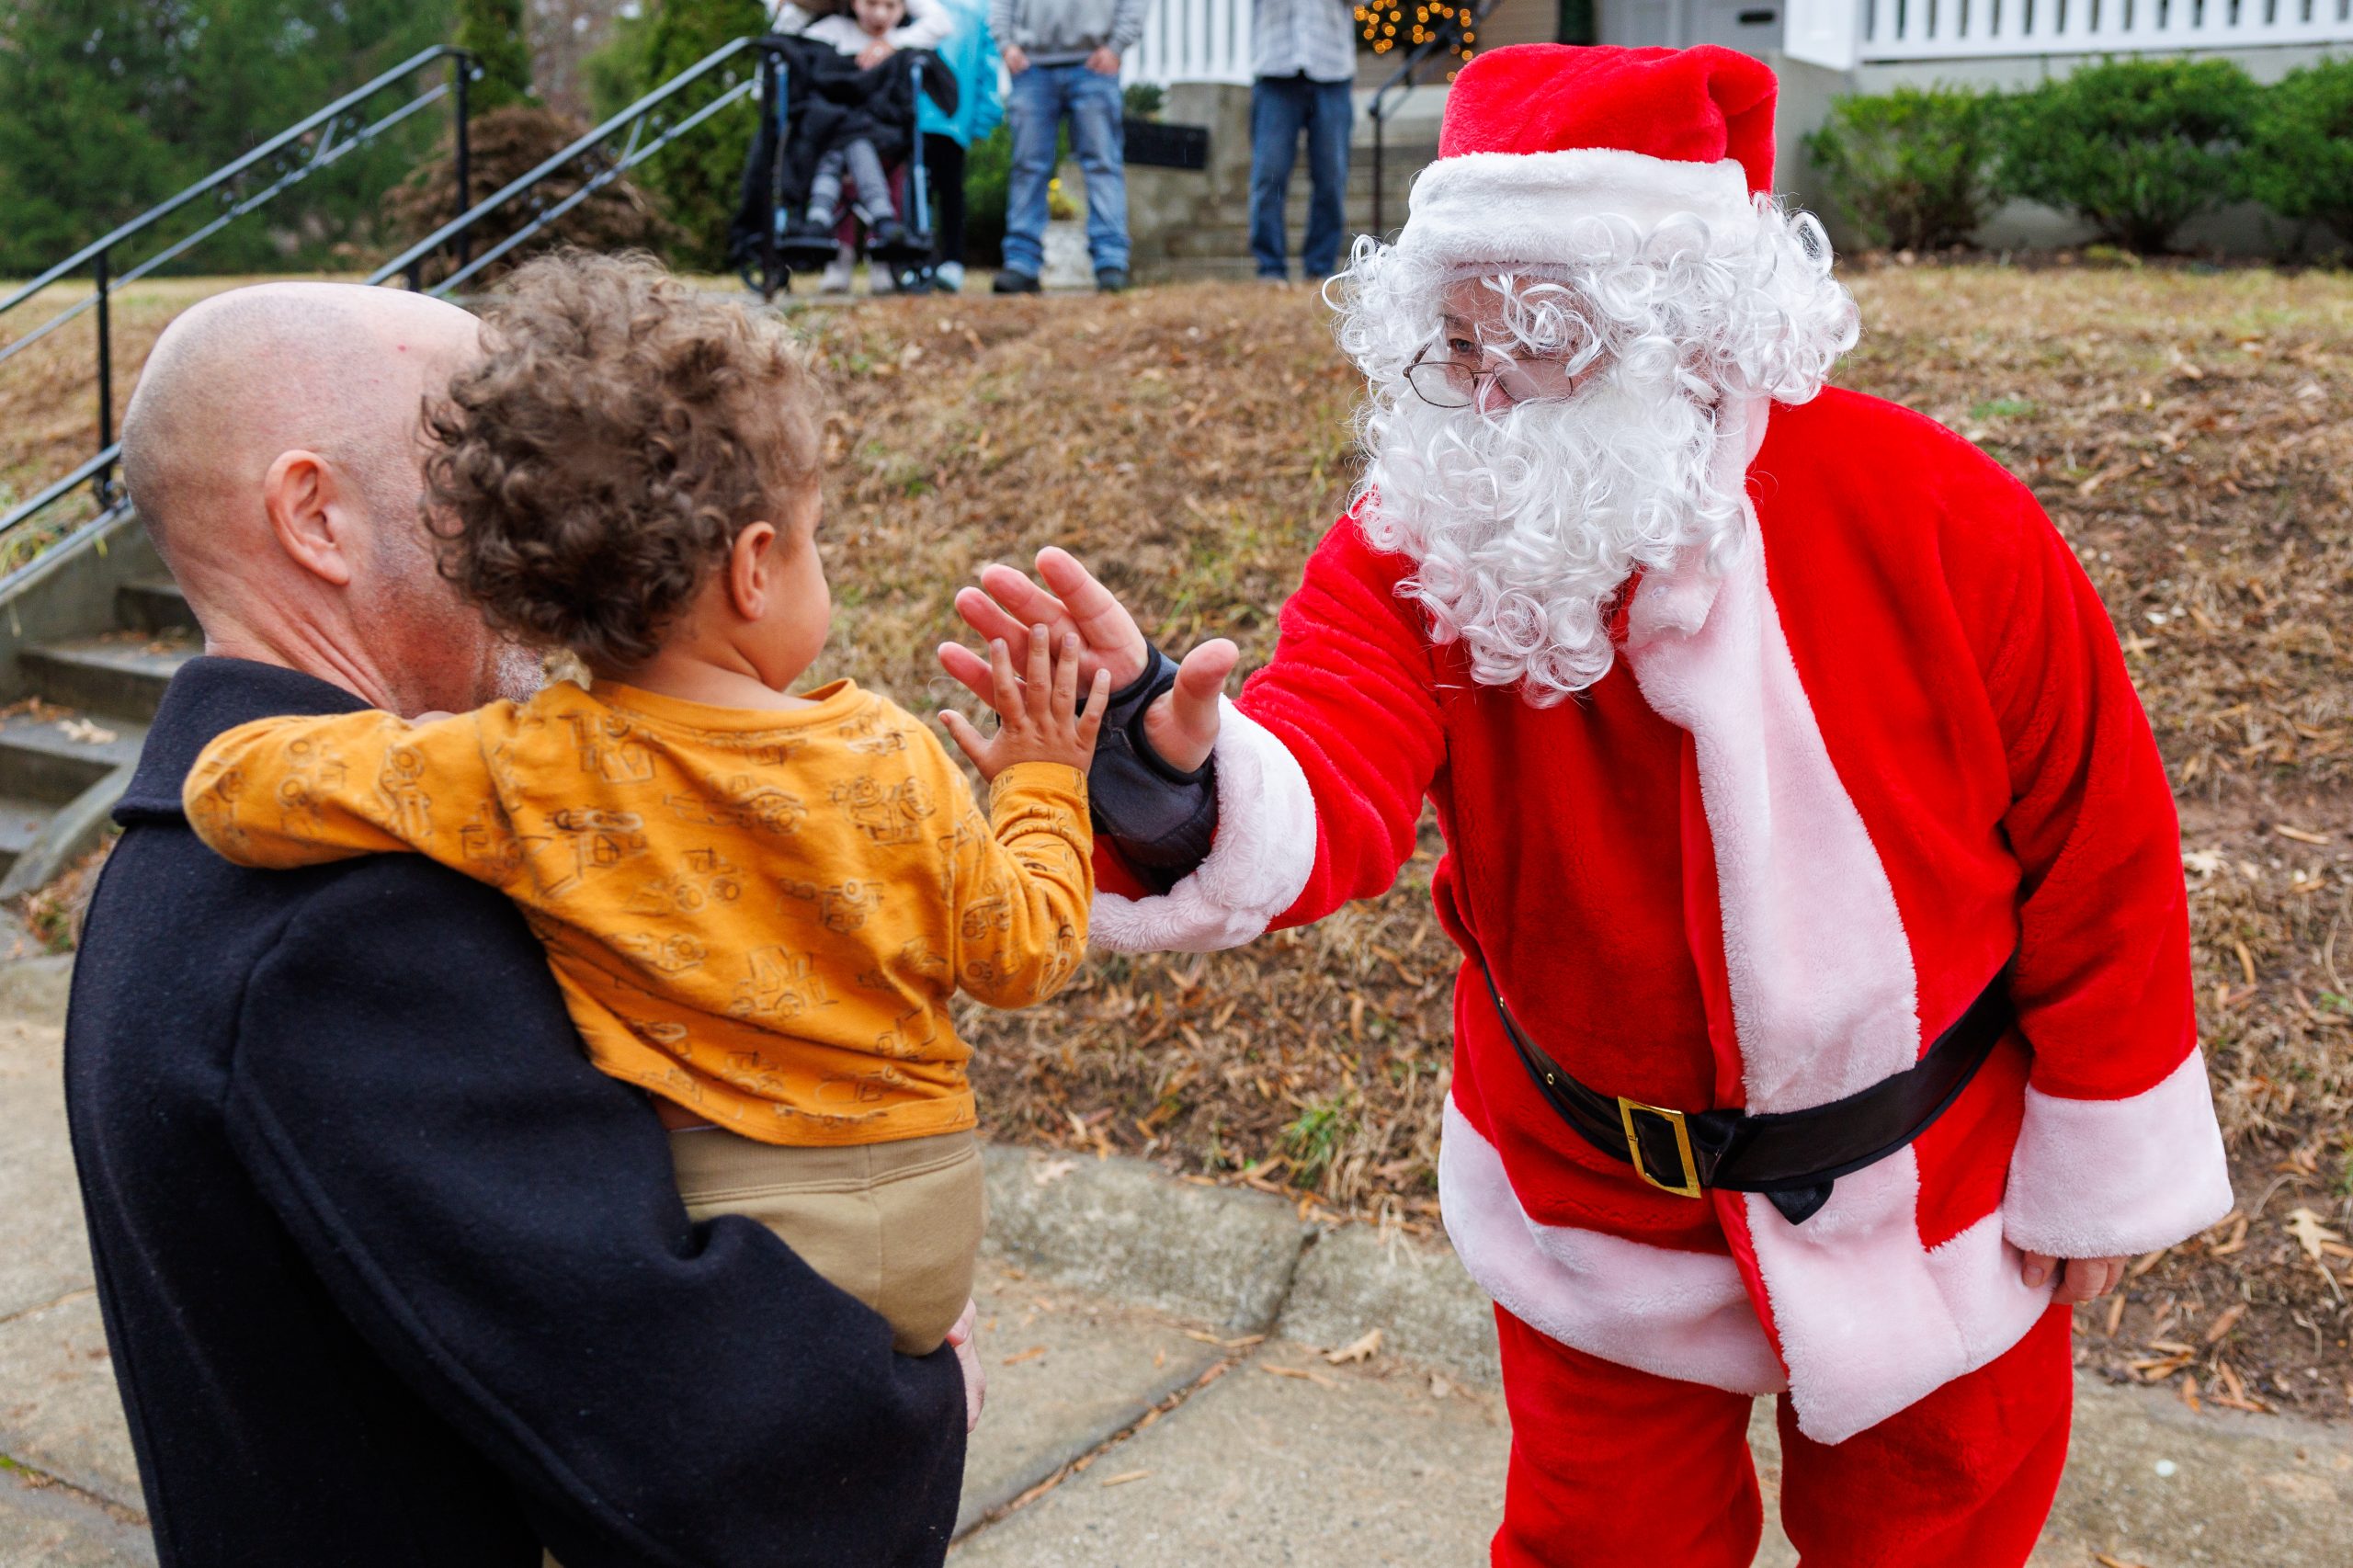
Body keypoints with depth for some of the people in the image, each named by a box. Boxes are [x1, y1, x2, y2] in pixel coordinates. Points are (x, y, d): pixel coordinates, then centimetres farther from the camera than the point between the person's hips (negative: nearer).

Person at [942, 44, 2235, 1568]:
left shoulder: (1932, 517, -21)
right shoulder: (1412, 552, -19)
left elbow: (2096, 845, -10)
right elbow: (1325, 787, -38)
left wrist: (2104, 1161, -2)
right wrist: (1177, 776, -62)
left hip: (1932, 1197, 0)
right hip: (1602, 1208, 1)